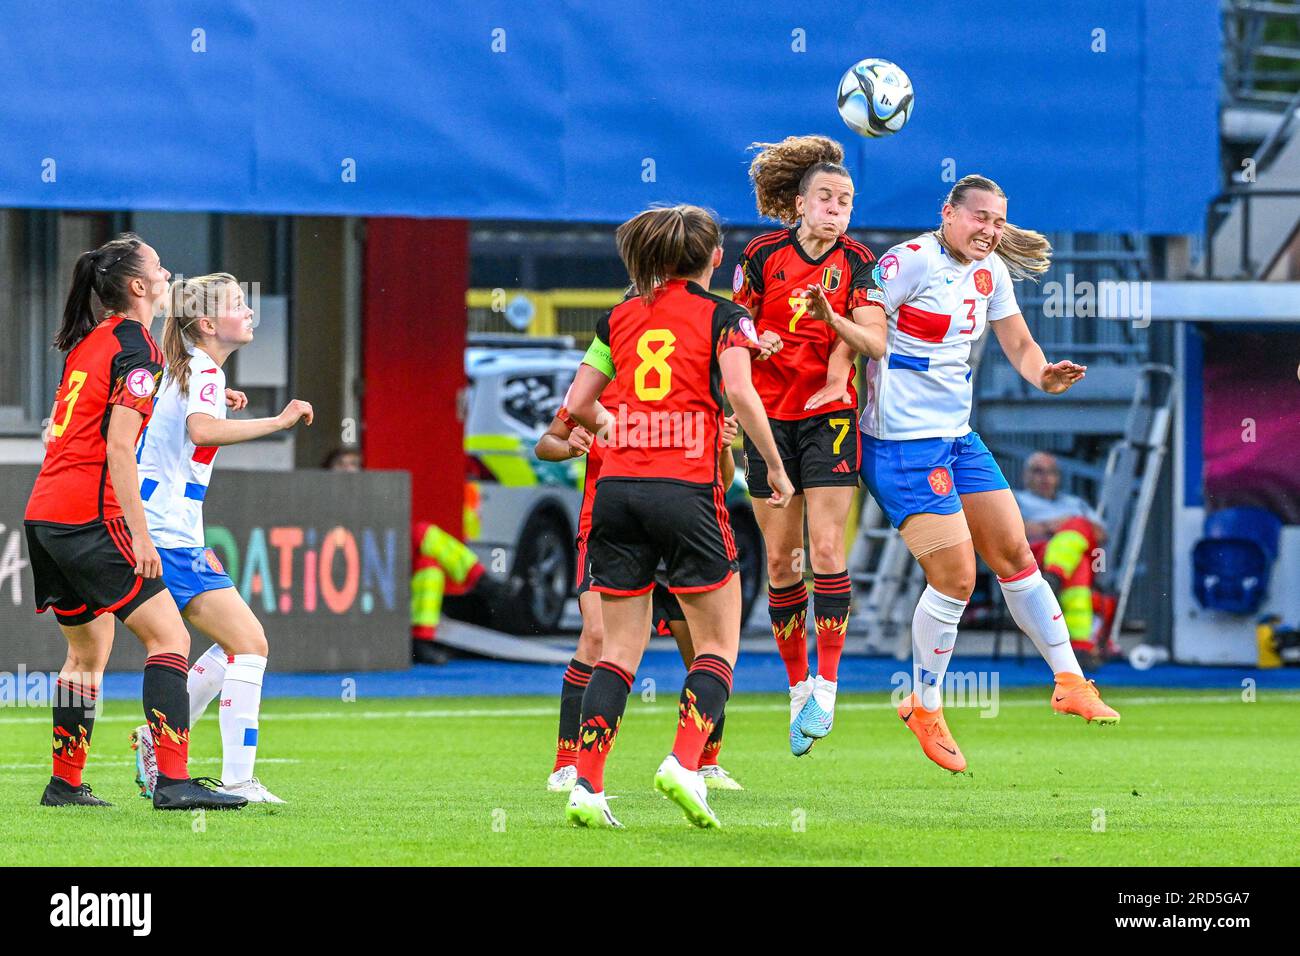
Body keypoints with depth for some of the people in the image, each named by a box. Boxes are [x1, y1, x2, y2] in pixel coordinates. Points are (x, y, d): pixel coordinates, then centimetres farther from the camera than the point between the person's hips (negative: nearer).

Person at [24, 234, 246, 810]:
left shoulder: (89, 341, 17)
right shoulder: (134, 347, -9)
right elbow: (119, 447, -16)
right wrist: (139, 535, -17)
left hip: (43, 514, 9)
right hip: (90, 518, -9)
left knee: (89, 649, 20)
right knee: (169, 636, -10)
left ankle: (65, 783, 21)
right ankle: (173, 781, -20)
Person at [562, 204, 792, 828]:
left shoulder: (619, 318, 15)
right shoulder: (721, 315, 4)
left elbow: (578, 405, 13)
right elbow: (739, 392, -11)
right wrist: (776, 468, -2)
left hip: (616, 489, 4)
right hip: (686, 490, -4)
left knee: (621, 646, 9)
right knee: (718, 643, 7)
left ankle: (586, 787, -4)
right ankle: (685, 765, -14)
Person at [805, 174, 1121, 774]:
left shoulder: (991, 270, 9)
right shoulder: (908, 261, -14)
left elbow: (1019, 346, 15)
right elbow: (874, 341, -19)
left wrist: (1044, 376, -7)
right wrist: (834, 321, -39)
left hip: (958, 436, 8)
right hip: (903, 443, -8)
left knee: (1015, 555, 10)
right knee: (955, 578, -10)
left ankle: (1070, 682, 22)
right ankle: (925, 707, 8)